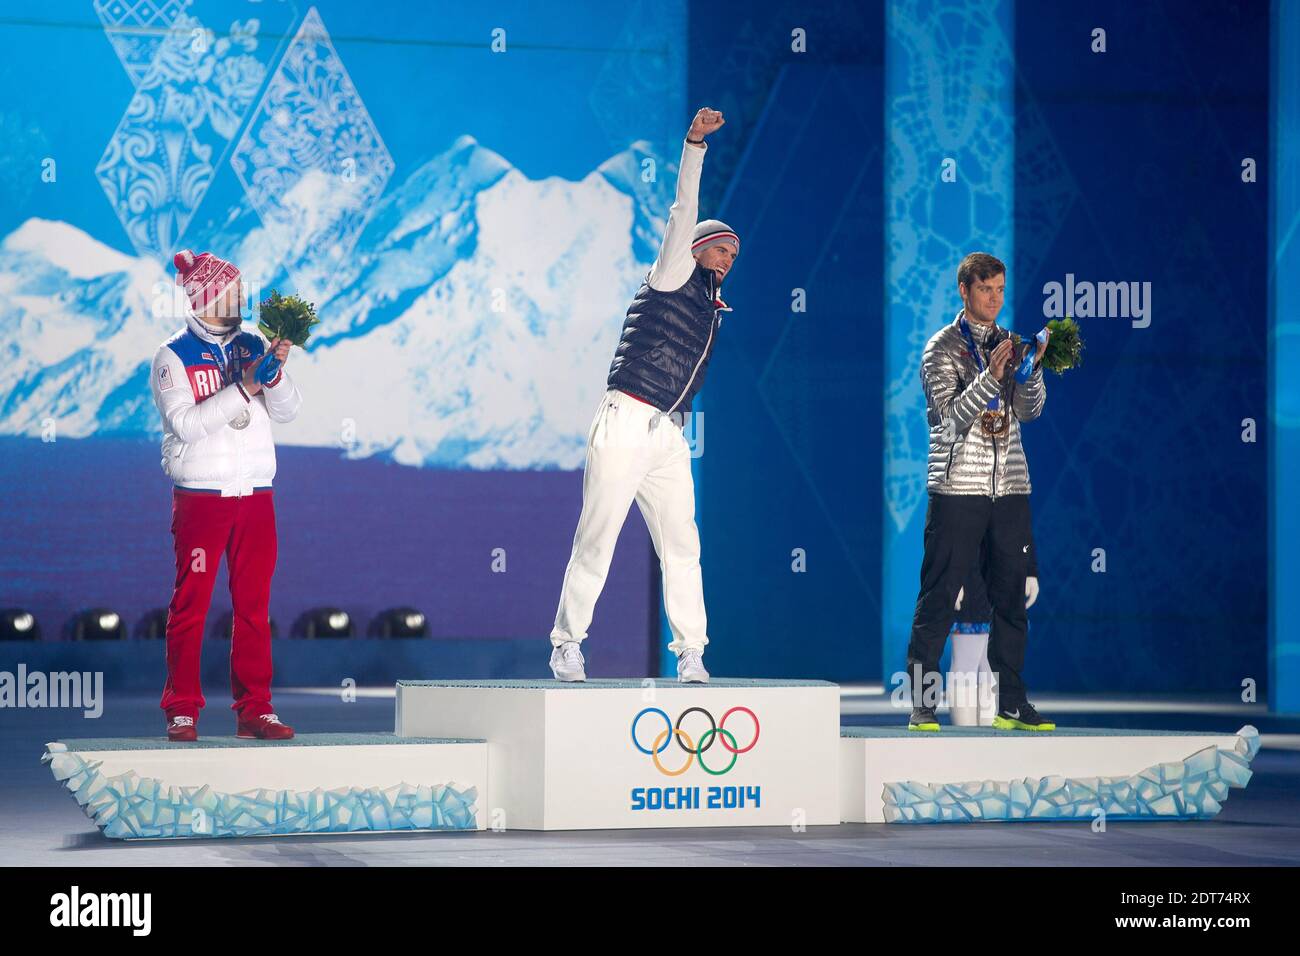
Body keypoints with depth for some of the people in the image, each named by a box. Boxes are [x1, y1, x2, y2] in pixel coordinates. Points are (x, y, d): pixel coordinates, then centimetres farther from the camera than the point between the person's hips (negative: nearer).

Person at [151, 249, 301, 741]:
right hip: (200, 494, -4)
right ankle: (182, 711, 4)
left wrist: (276, 373, -11)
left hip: (255, 494, 4)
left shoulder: (252, 346, 10)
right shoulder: (173, 357, -2)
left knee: (255, 605, 5)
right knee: (190, 604, -2)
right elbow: (186, 422, -14)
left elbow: (288, 411, 7)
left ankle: (254, 709, 9)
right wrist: (243, 389, -18)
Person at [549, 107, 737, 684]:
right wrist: (694, 146, -19)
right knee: (596, 540, -4)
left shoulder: (712, 310, 21)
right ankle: (567, 645, 4)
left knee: (682, 546, 1)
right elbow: (683, 214, -10)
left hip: (669, 438, 7)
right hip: (625, 425, -7)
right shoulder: (673, 280, 2)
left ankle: (690, 656, 2)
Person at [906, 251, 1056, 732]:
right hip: (957, 489, -5)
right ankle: (923, 705, -1)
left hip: (1009, 489, 5)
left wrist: (1032, 367, -11)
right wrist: (990, 377, -20)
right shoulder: (943, 347, -1)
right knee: (938, 598, -4)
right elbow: (950, 417, -10)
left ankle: (1012, 704, 12)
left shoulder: (1009, 345, 14)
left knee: (1011, 597, 6)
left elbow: (1030, 410, 6)